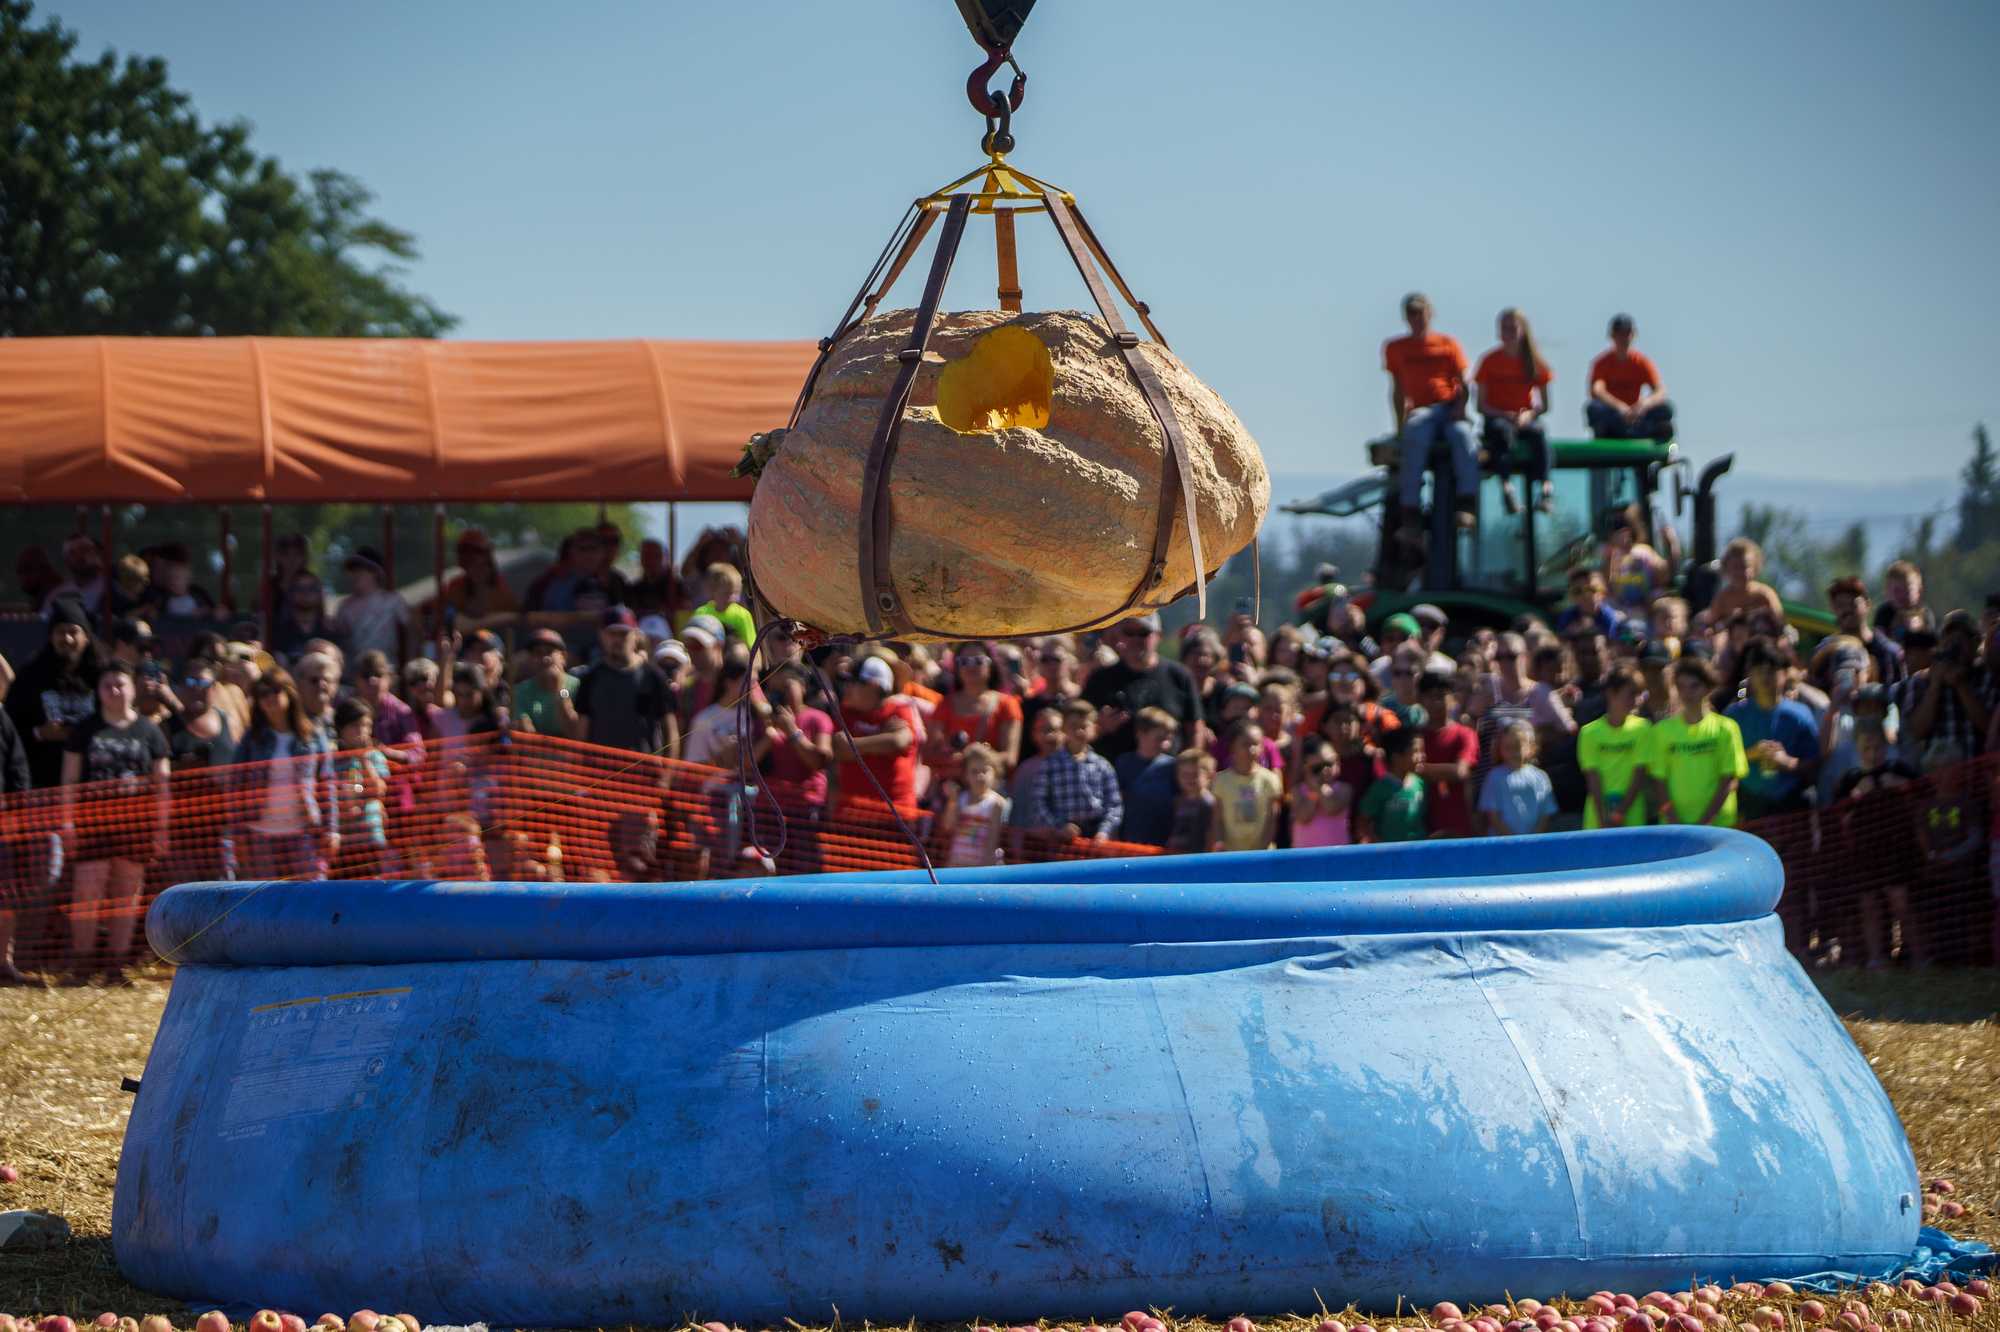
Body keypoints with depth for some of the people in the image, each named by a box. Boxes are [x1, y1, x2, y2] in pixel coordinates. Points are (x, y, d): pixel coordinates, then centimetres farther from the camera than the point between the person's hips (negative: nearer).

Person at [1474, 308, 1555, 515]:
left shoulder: (1535, 362, 5)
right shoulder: (1490, 360, 2)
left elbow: (1545, 405, 6)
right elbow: (1481, 406, 0)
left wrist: (1529, 415, -15)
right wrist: (1505, 416, -17)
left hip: (1525, 418, 1)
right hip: (1497, 417, -1)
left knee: (1539, 432, -34)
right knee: (1502, 431, -38)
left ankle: (1546, 487, -43)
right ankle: (1506, 486, -49)